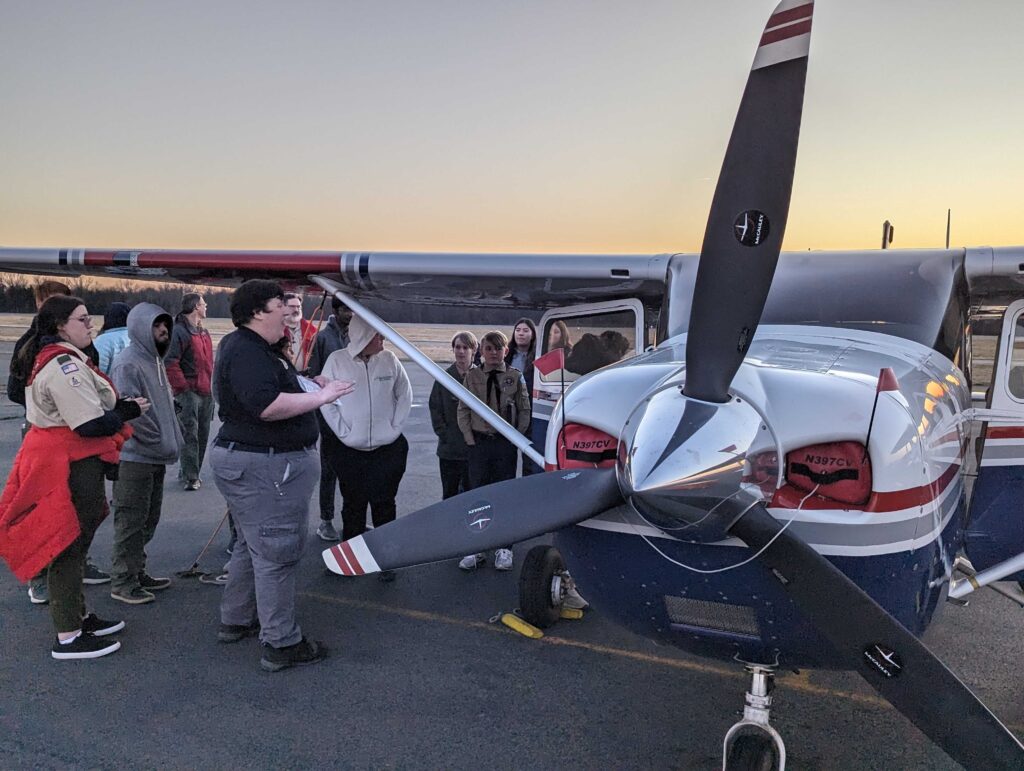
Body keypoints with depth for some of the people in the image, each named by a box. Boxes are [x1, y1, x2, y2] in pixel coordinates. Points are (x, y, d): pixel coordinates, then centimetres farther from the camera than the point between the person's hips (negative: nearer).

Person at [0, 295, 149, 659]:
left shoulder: (51, 359, 14)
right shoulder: (64, 365, -20)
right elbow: (90, 424, -25)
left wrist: (119, 406, 5)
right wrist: (128, 411, -10)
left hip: (69, 461, 11)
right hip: (72, 466, -11)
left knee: (74, 544, 20)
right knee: (69, 546, -3)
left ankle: (78, 616, 34)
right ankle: (68, 638, 7)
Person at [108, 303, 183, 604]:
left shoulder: (155, 360, 14)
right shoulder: (128, 363, -17)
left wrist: (174, 440, 10)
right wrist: (163, 444, -16)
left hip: (155, 457, 10)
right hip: (134, 457, -10)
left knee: (147, 520, 18)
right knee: (130, 521, -1)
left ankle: (136, 572, 30)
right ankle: (123, 582, 10)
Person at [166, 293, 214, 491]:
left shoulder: (203, 332, 17)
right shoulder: (179, 331, -11)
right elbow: (170, 363, -17)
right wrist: (183, 388, -16)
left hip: (206, 393, 9)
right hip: (189, 393, -9)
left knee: (203, 435, 11)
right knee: (190, 435, -6)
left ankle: (188, 473, 21)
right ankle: (191, 477, -1)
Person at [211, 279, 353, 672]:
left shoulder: (255, 348, 15)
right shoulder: (245, 351, -20)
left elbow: (274, 390, 25)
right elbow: (267, 406, -31)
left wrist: (309, 383, 9)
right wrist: (320, 397, -25)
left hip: (248, 459, 12)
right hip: (263, 467, -12)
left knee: (251, 545, 22)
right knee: (276, 552, -5)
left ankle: (235, 621, 36)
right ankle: (280, 644, 4)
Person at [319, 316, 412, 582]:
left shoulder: (390, 360, -1)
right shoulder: (337, 360, -6)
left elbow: (405, 395, 6)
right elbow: (325, 400, -4)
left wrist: (395, 428, -1)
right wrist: (343, 431, -9)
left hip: (387, 448, 1)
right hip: (349, 450, -1)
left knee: (384, 504, 5)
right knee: (353, 504, 9)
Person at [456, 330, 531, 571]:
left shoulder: (515, 376, 1)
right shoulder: (472, 376, 2)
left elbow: (524, 410, 3)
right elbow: (463, 411, 4)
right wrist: (470, 439, -2)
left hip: (506, 443, 0)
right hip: (478, 442, 1)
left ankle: (504, 548, 17)